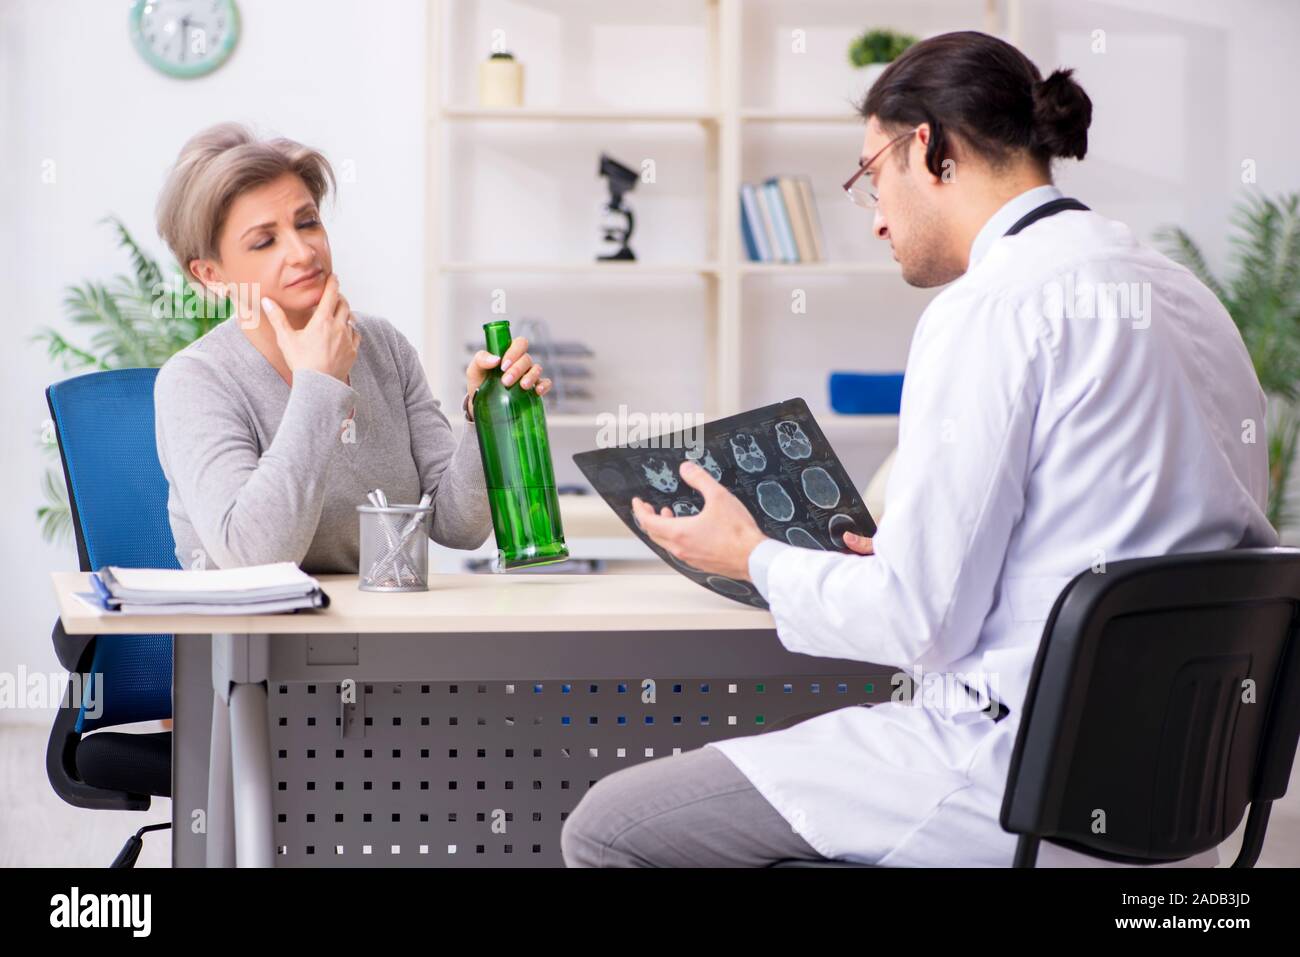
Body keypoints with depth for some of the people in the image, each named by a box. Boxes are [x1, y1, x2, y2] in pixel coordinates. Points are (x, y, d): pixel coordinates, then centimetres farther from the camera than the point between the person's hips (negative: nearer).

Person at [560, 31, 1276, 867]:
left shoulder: (991, 309, -16)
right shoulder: (1183, 293, 12)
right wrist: (900, 555, 21)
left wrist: (758, 561, 2)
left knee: (606, 829, -1)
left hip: (1017, 778, -10)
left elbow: (920, 621, -16)